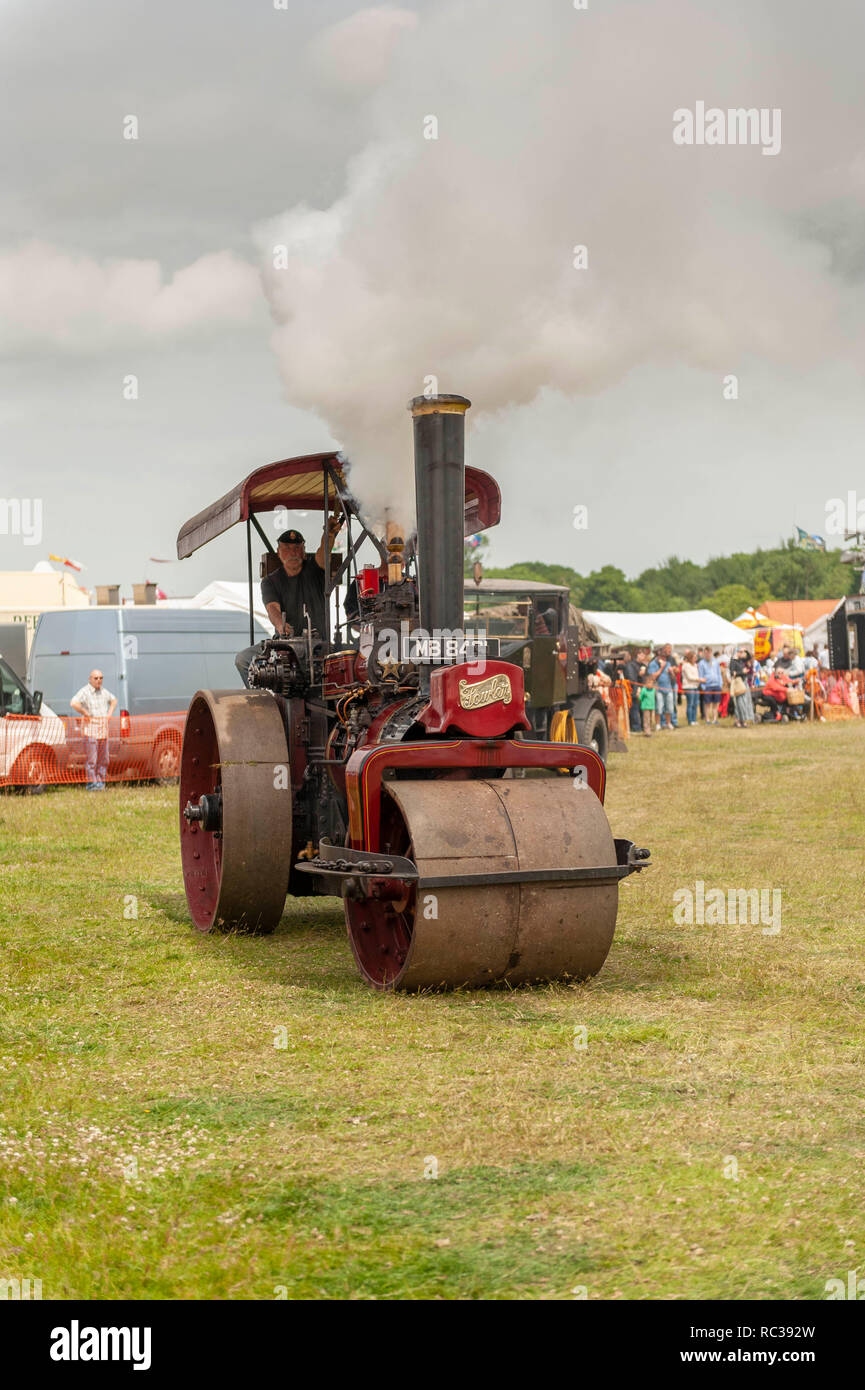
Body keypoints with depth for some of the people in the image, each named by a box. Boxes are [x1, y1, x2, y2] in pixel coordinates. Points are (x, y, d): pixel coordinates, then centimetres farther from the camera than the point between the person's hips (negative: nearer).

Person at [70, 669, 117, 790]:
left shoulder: (103, 691, 13)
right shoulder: (85, 691, -9)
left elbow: (113, 700, 32)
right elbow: (74, 703, -27)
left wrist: (109, 713, 16)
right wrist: (86, 714, -20)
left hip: (103, 729, 7)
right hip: (91, 727, -7)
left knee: (103, 759, 8)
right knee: (91, 758, -10)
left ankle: (100, 782, 14)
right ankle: (92, 784, -8)